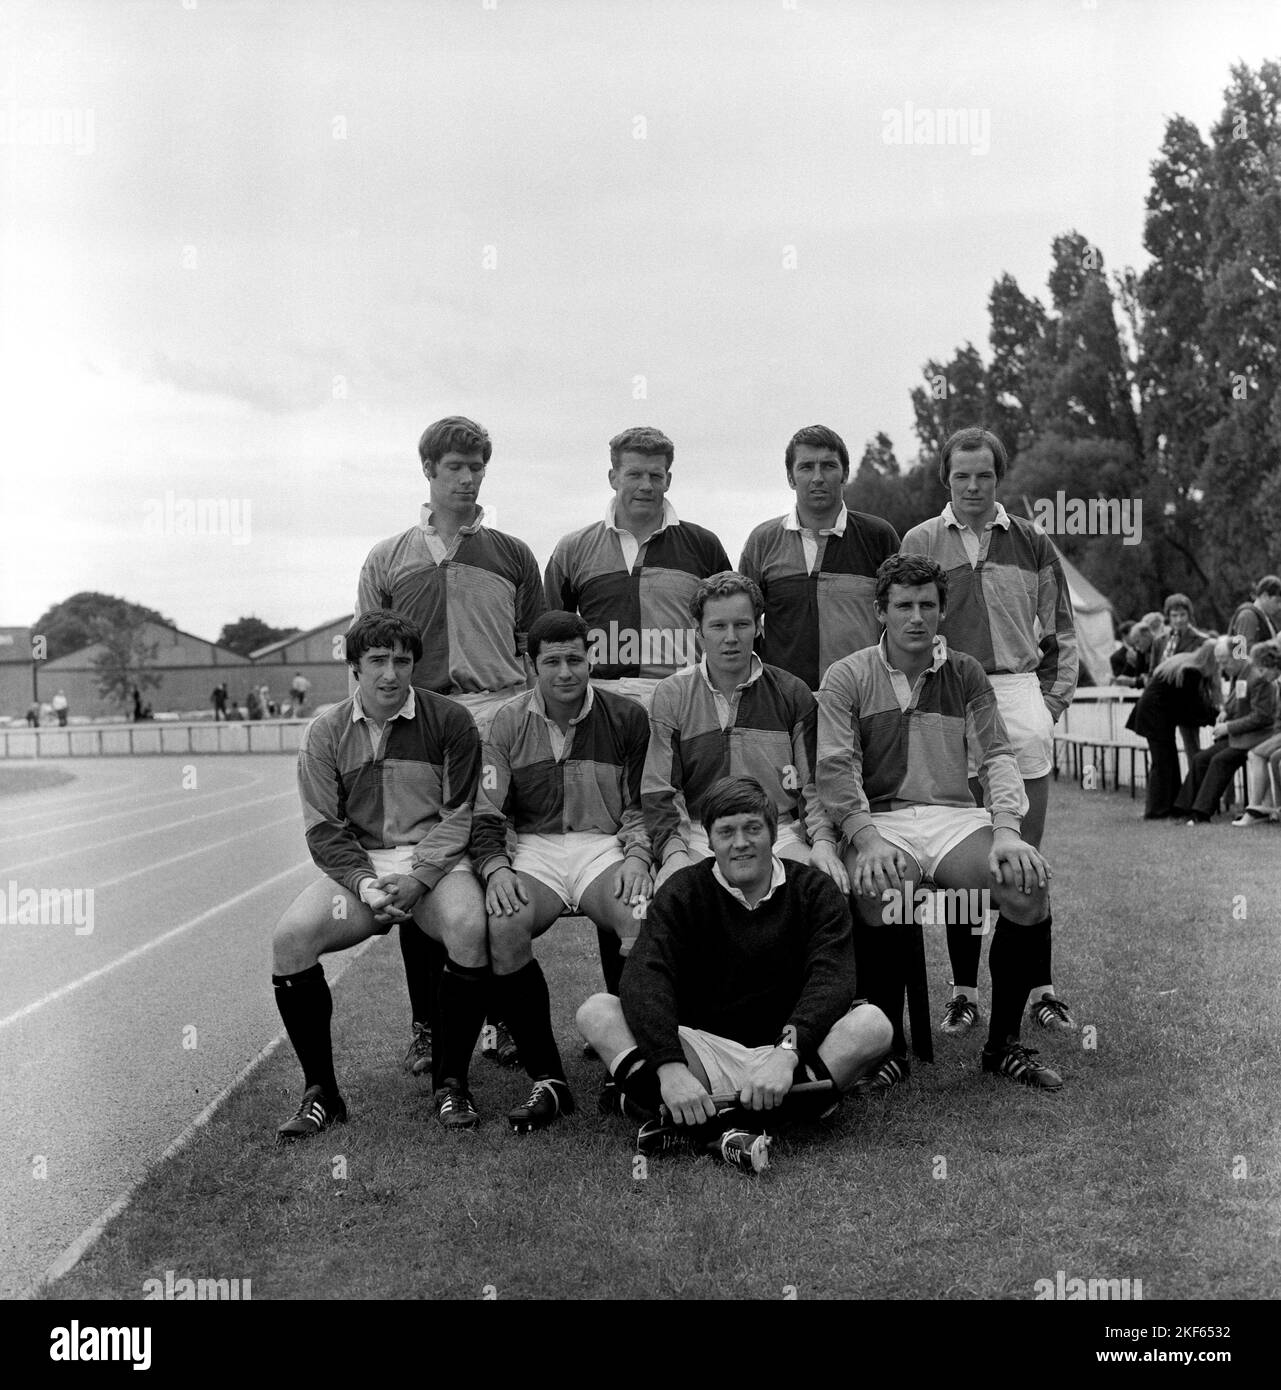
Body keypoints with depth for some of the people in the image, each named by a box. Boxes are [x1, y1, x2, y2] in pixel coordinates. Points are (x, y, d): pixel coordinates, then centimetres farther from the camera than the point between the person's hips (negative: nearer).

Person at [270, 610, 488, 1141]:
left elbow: (461, 813, -2)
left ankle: (452, 1083, -13)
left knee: (468, 927, -33)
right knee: (289, 937, -24)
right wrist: (365, 884, -15)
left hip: (434, 861, -2)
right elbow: (323, 828, 2)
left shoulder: (449, 722, 2)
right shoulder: (326, 732, 6)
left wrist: (418, 878, -17)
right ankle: (320, 1091, -7)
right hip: (356, 866, 2)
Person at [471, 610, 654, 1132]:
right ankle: (547, 1080, -19)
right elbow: (486, 813, 7)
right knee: (503, 927, -32)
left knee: (643, 919, -34)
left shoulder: (626, 717, 9)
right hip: (534, 849, 1)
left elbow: (643, 803, 11)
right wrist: (495, 868, -11)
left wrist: (637, 856, -7)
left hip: (605, 847, -1)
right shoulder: (509, 723, 9)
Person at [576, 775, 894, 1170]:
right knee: (597, 1011, -20)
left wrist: (787, 1050, -31)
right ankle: (715, 1130, -43)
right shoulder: (682, 893, 3)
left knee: (872, 1023, -29)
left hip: (786, 1052, 0)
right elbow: (644, 978, -14)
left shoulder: (815, 891, 4)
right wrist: (670, 1067, -32)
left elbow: (833, 980, -12)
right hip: (704, 1049, 0)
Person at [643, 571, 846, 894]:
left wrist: (823, 842, -10)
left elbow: (813, 782, 7)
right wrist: (673, 851, -14)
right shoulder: (671, 695, 7)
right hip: (699, 836, -1)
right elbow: (659, 791, 2)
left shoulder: (793, 694, 10)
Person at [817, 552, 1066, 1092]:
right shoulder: (847, 677, 5)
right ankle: (889, 1044, -13)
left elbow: (996, 754, 7)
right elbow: (835, 768, -5)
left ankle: (1003, 1042, -7)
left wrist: (1007, 829, -12)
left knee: (1030, 881, -25)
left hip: (958, 816, 3)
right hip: (879, 819, -2)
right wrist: (868, 839, -21)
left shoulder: (965, 673, 15)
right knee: (875, 890, -35)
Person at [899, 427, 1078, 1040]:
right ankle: (964, 989, 12)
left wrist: (1052, 700, 5)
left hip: (1019, 697, 1)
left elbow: (1062, 634, 14)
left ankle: (1041, 987, 12)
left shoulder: (1032, 543, 10)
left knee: (1025, 854, 4)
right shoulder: (919, 543, 6)